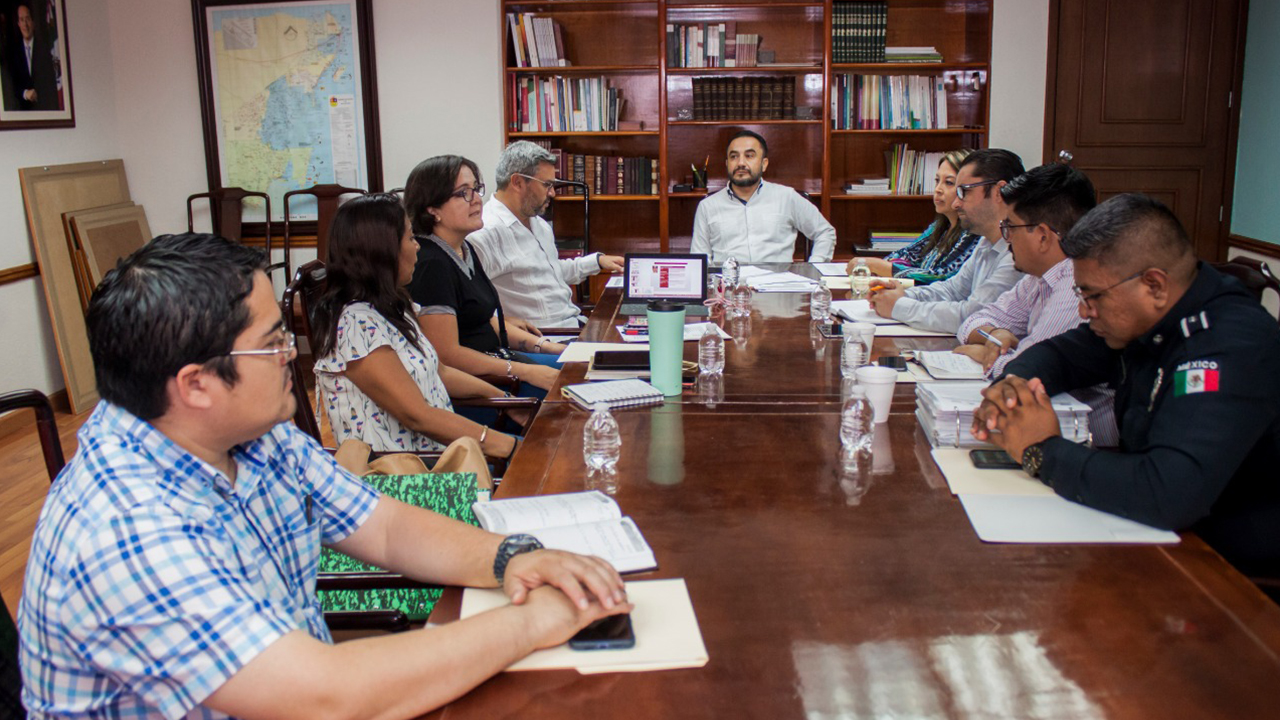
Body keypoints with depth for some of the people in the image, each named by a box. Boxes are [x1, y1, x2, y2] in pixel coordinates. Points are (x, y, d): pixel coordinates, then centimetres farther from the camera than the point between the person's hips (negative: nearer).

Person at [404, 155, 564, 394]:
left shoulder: (465, 249, 12)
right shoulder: (430, 264, -20)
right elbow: (447, 354, -23)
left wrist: (545, 345, 6)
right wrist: (526, 372, -21)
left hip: (497, 359, 10)